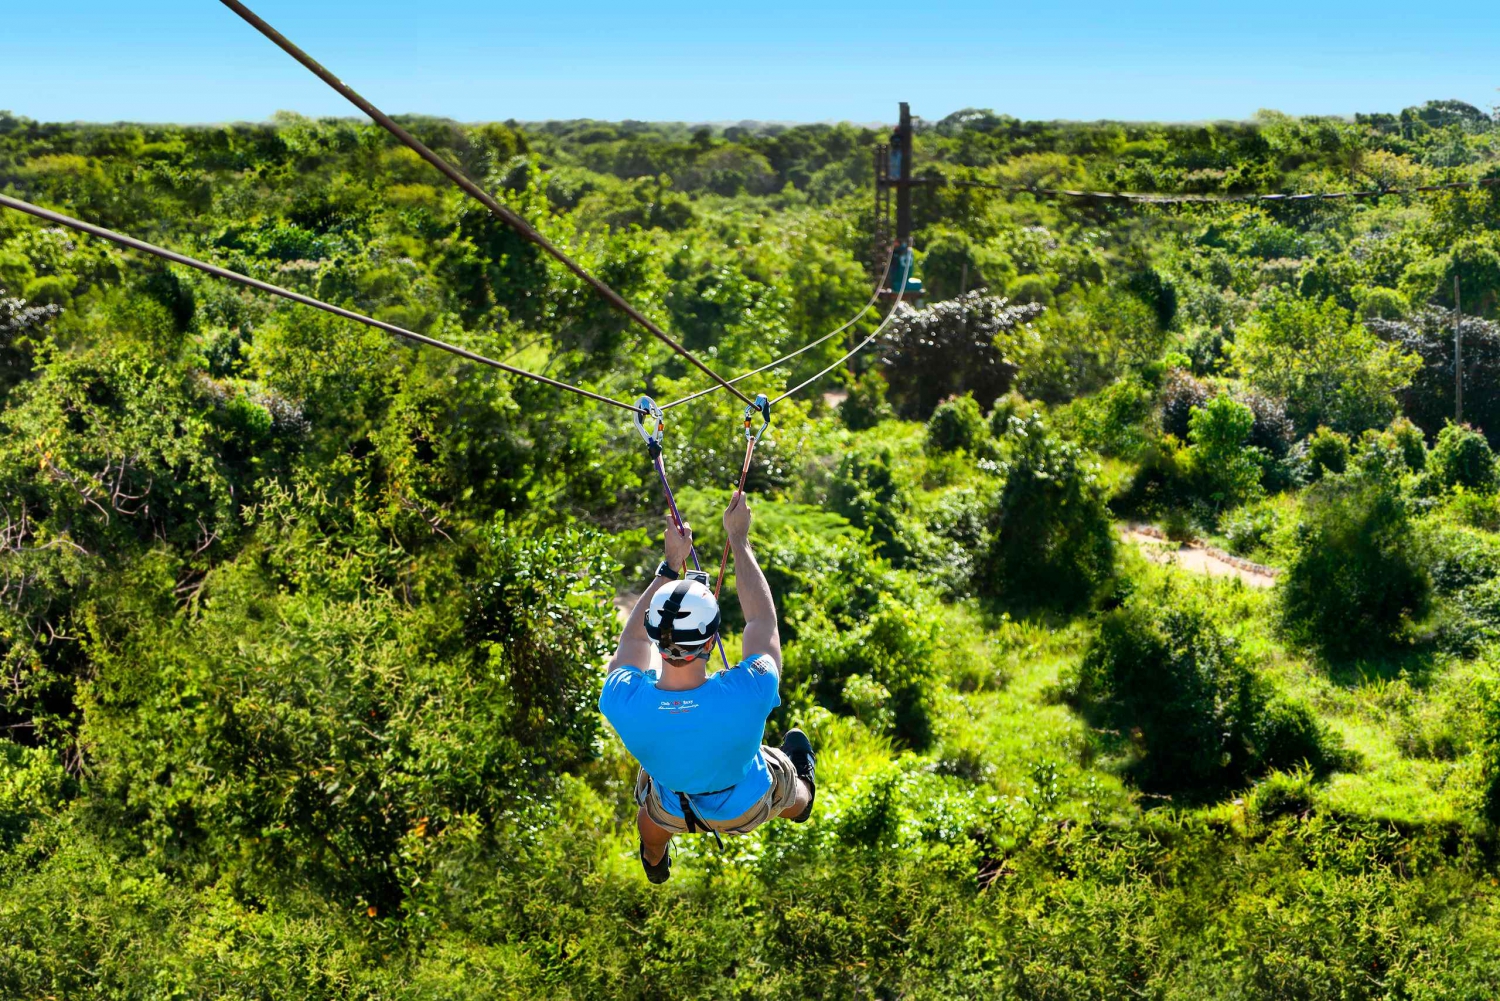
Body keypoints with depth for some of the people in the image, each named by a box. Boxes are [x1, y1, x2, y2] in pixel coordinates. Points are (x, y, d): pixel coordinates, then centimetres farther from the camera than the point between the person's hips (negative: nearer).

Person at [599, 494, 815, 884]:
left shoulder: (622, 702, -38)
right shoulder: (748, 695, -44)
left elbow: (633, 636, -15)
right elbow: (763, 618, -23)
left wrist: (670, 566, -11)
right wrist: (738, 539, -15)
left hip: (672, 813, 1)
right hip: (749, 808, -1)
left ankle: (654, 863, 68)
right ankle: (803, 794, 70)